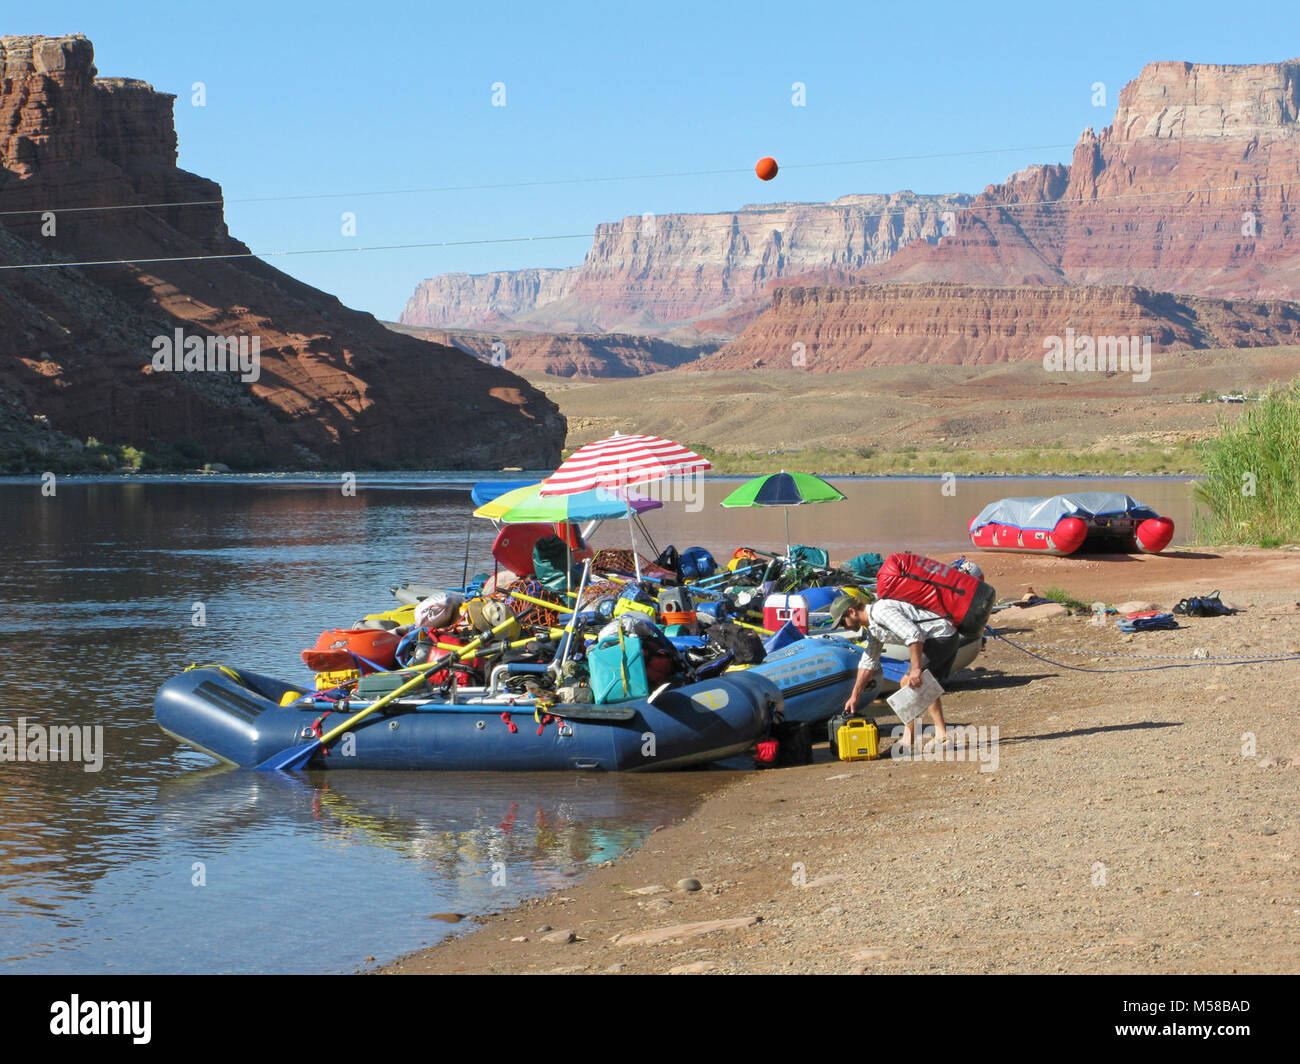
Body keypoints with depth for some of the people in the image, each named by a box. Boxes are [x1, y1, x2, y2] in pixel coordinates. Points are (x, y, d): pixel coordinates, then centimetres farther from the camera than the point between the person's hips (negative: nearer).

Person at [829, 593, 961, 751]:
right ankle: (941, 734, 22)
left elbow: (913, 634, -27)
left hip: (940, 636, -11)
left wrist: (915, 669, -29)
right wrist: (854, 696, 23)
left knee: (908, 684, -8)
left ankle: (908, 739, -5)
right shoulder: (872, 627, 17)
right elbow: (868, 662, 24)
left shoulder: (881, 611, -18)